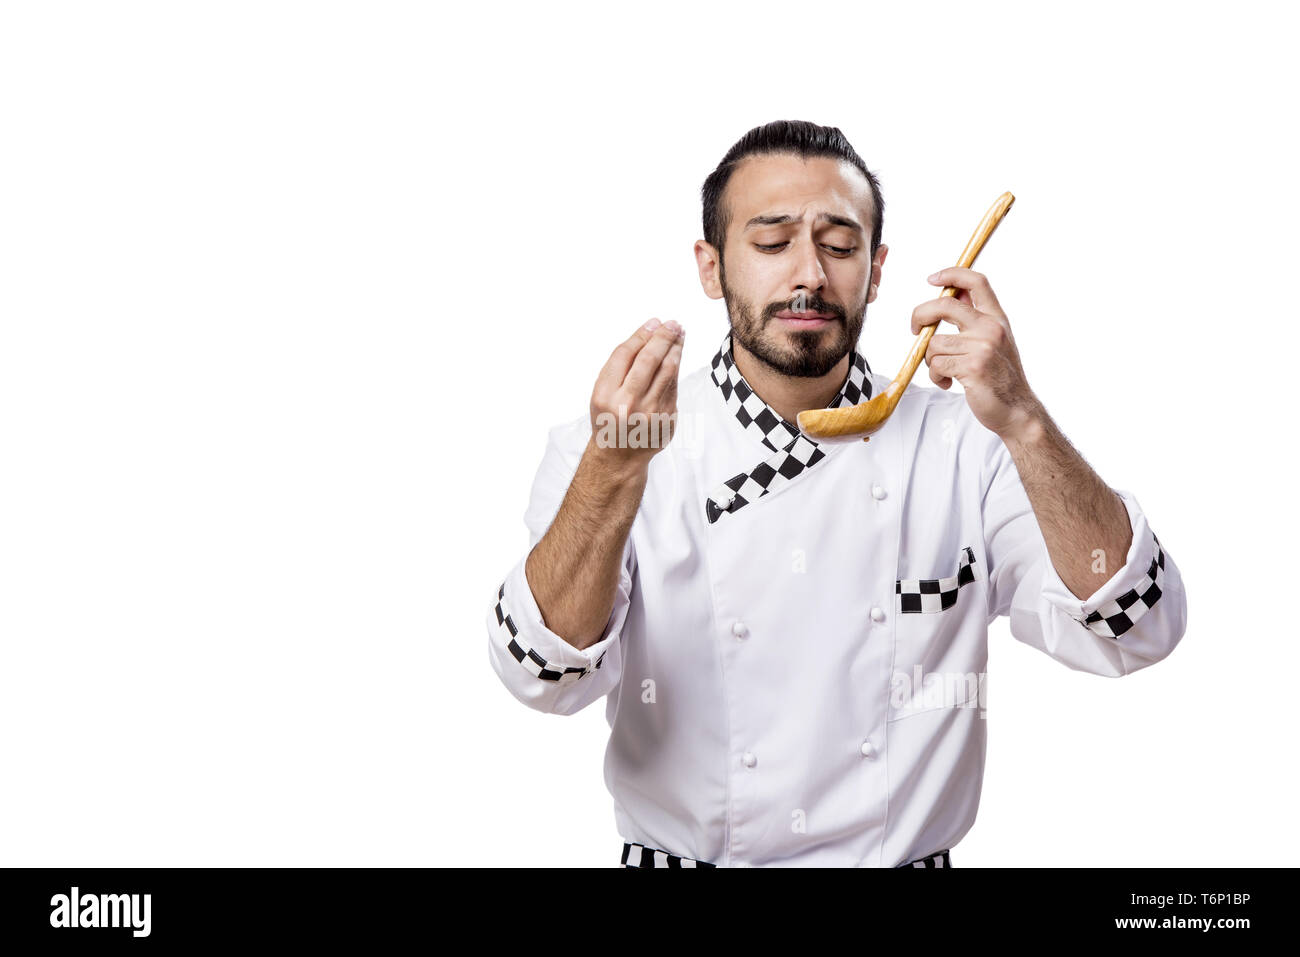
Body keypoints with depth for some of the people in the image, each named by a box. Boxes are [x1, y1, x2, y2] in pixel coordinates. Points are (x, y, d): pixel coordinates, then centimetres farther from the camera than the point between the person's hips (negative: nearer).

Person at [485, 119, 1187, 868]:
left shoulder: (965, 449, -1)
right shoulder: (606, 445, -3)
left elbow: (1135, 632, -9)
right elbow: (548, 673, -14)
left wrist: (1023, 421, -19)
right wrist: (615, 468, -27)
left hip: (908, 854, 2)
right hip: (682, 854, -1)